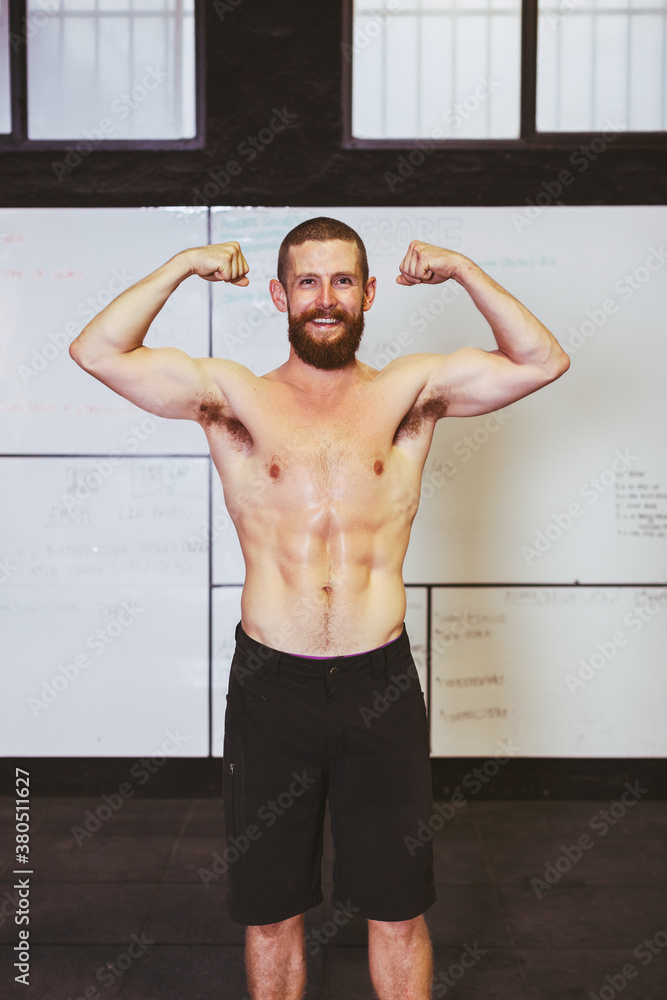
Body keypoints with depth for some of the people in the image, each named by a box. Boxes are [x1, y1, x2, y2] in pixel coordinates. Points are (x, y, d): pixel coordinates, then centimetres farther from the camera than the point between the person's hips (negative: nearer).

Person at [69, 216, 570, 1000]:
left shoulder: (409, 392, 4)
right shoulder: (233, 396, 2)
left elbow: (543, 361, -1)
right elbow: (96, 352, -5)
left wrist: (461, 270, -5)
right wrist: (184, 266, -7)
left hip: (381, 679, 0)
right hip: (270, 679, 0)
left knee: (398, 908, 13)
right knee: (270, 906, 15)